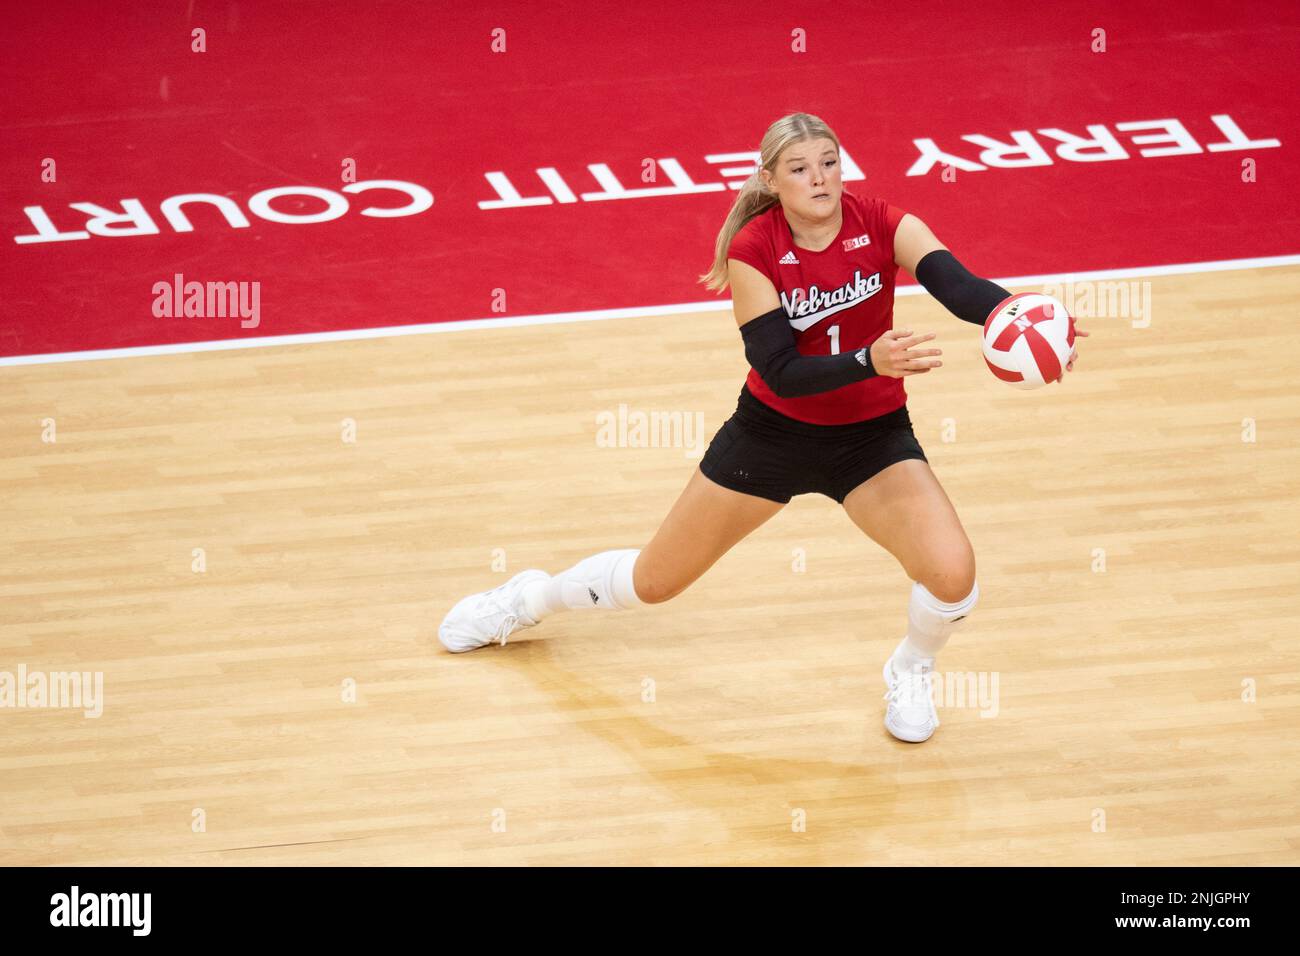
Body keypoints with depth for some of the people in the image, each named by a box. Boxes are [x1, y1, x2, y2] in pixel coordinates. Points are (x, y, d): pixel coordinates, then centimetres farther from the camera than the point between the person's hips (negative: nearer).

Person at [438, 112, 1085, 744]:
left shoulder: (884, 227, -18)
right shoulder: (752, 251, -20)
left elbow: (965, 289, -34)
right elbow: (779, 371, -27)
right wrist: (870, 362, -44)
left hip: (873, 437, 0)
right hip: (772, 431, 0)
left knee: (952, 576, -24)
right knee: (655, 581, 12)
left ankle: (909, 672, 12)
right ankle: (530, 600, 45)